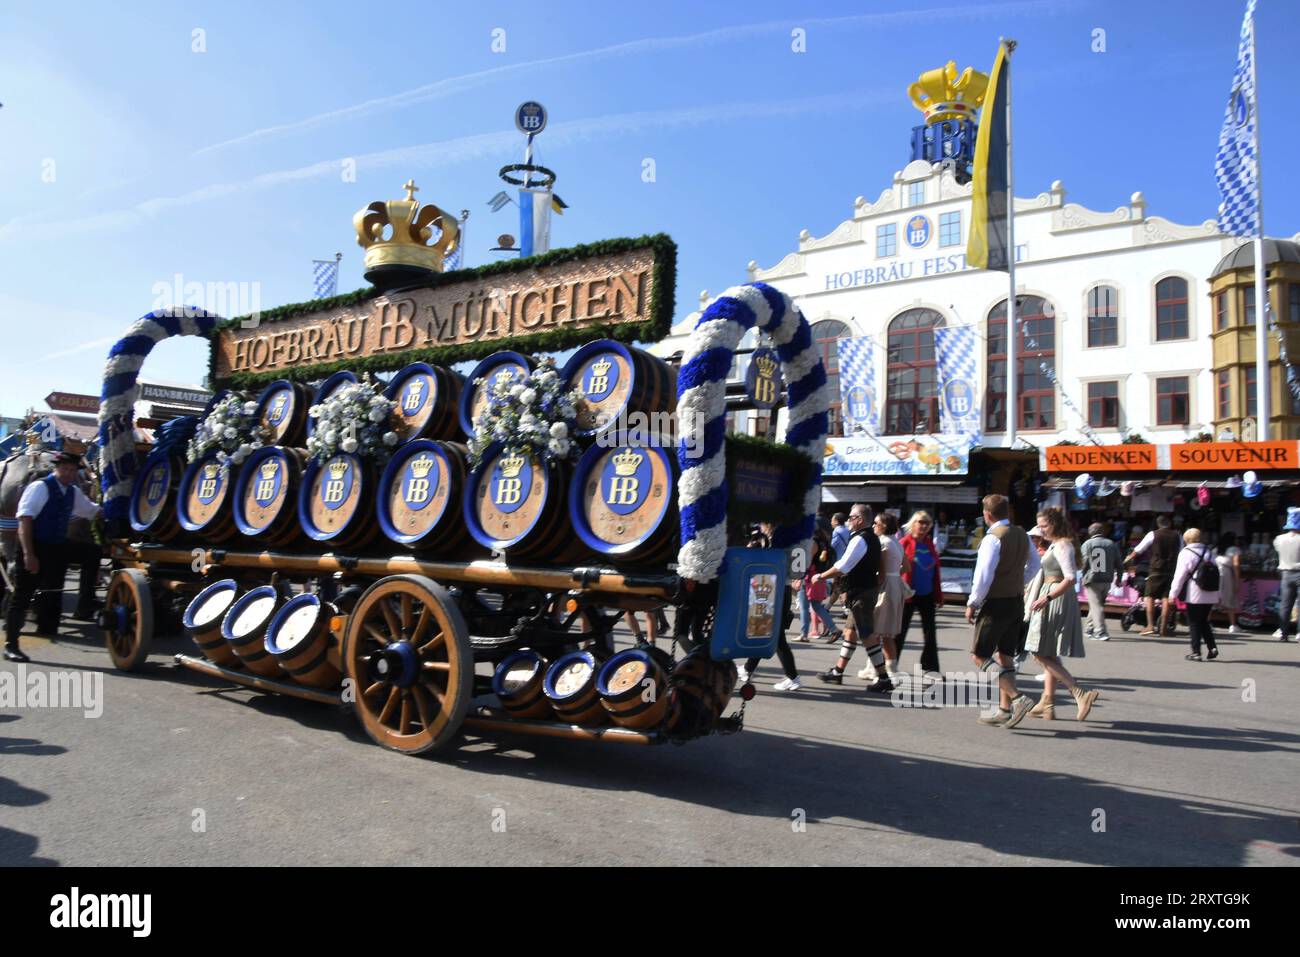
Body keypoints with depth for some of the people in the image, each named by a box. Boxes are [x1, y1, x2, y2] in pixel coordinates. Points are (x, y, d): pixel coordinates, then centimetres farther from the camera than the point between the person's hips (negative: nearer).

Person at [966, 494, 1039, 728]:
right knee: (1004, 658, 14)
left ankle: (1017, 698, -11)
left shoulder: (993, 538, -19)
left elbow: (984, 576, -23)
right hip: (1017, 601, 8)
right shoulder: (1021, 534, 7)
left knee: (979, 656, -1)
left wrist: (972, 604, -13)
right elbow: (1034, 565, 21)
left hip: (996, 605, -8)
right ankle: (1004, 710, 19)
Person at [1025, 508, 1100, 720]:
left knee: (1042, 655, -9)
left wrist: (1047, 597, -28)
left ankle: (1081, 694, -11)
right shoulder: (1054, 545, 16)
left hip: (1057, 600, -10)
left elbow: (1070, 578, -25)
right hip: (1051, 602, 10)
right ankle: (1047, 704, 17)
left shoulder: (1062, 546, -14)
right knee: (1049, 656, 12)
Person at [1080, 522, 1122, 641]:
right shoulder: (1112, 544, 9)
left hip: (1092, 580, -4)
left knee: (1096, 605, -5)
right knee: (1099, 604, 18)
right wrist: (1118, 578, 20)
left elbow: (1084, 562, -8)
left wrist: (1083, 577, 5)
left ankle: (1101, 632, -15)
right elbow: (1118, 563, 9)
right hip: (1107, 581, 4)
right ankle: (1091, 629, 26)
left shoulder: (1087, 544, -1)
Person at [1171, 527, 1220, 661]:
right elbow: (1216, 572, 11)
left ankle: (1196, 652, 1)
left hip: (1194, 594, -5)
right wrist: (1218, 593, 17)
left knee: (1194, 623, 2)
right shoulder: (1210, 552, 9)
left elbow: (1180, 575, -11)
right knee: (1204, 621, 18)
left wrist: (1173, 593, -5)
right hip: (1211, 595, 5)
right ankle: (1212, 647, 5)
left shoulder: (1186, 553, -9)